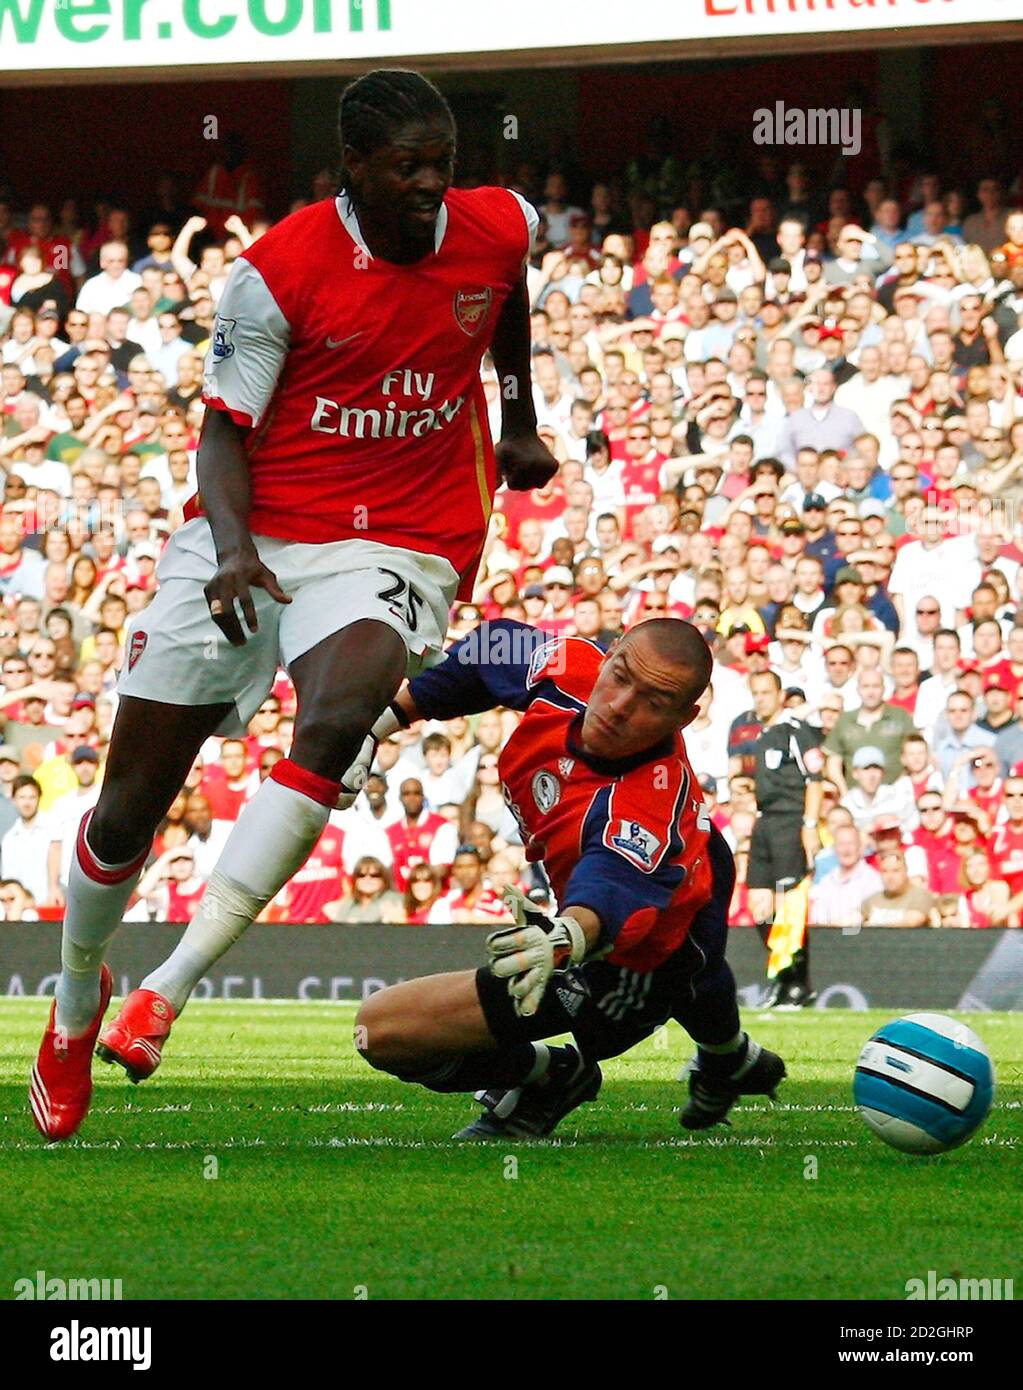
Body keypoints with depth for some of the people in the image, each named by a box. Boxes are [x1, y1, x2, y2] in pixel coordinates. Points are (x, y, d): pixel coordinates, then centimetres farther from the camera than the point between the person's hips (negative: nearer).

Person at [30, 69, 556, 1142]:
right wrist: (232, 548, -24)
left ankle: (173, 985, -31)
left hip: (395, 549, 0)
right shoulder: (279, 269, -11)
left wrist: (520, 426, 34)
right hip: (250, 538, 0)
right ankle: (75, 1002, 33)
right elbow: (226, 426, -6)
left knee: (333, 721, -33)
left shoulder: (498, 230, -1)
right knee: (130, 806, 4)